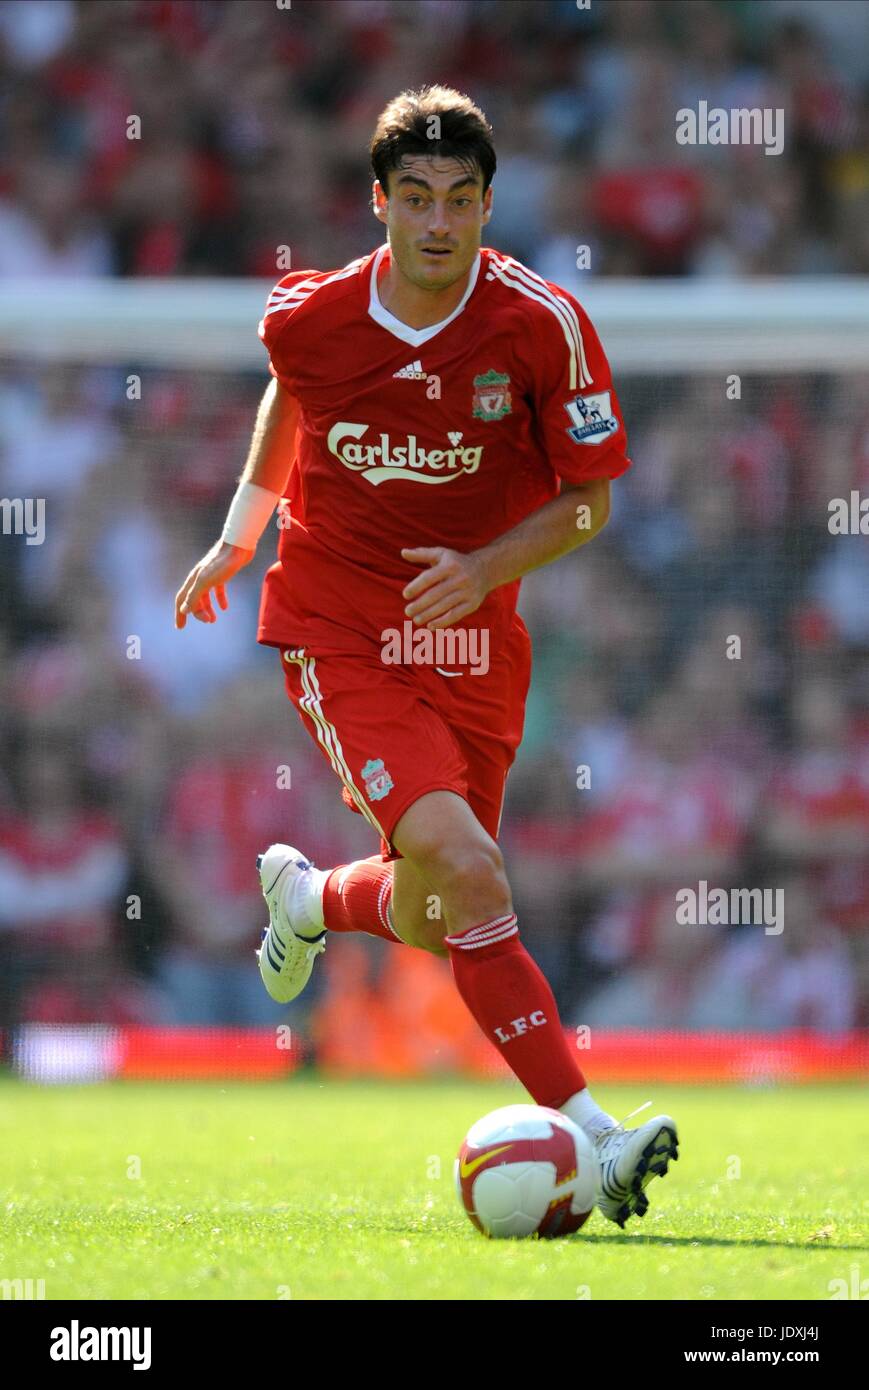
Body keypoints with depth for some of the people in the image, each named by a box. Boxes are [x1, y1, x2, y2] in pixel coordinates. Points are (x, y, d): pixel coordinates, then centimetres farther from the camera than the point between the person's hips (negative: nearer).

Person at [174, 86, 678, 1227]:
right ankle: (589, 1133, -26)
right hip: (338, 638, -3)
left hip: (473, 641, 3)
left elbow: (588, 499, -5)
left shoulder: (544, 326, -12)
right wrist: (239, 535, 21)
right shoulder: (311, 317, -10)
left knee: (428, 926, 13)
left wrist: (483, 570, -21)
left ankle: (307, 895, 50)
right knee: (467, 870, -23)